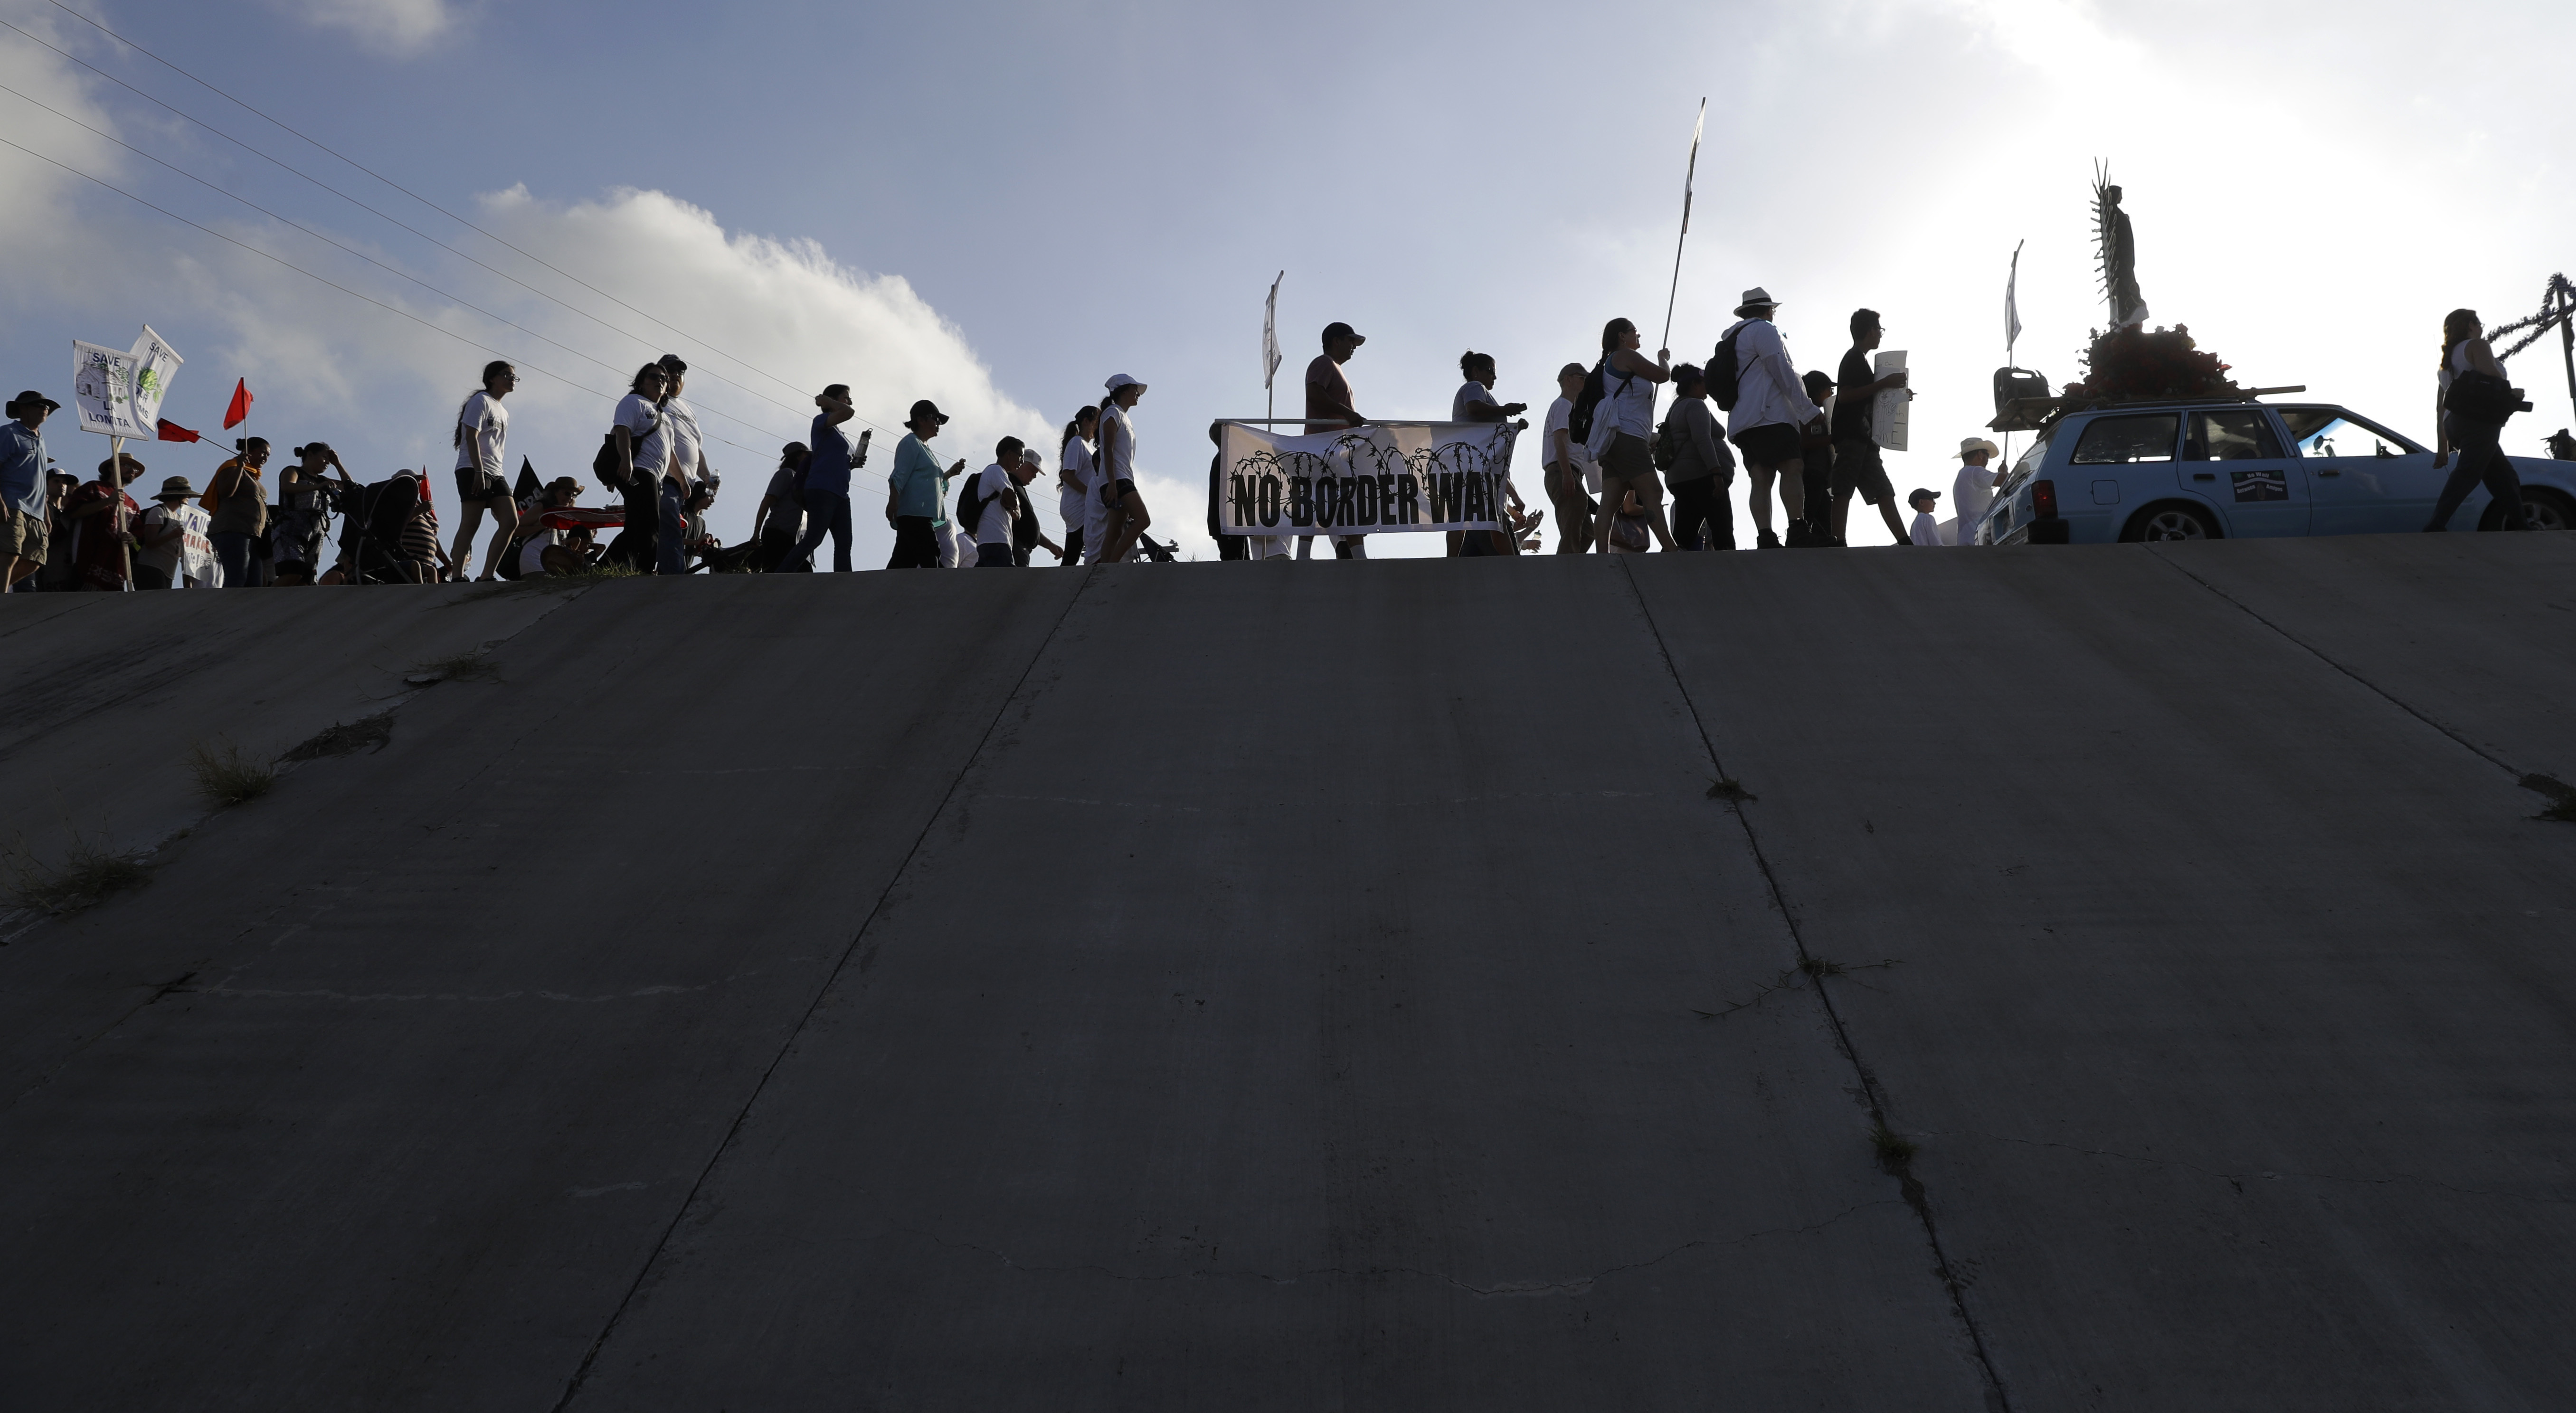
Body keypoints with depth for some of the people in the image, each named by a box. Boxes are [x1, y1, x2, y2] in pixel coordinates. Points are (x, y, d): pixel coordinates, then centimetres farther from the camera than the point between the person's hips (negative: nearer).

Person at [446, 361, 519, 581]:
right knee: (471, 523, -12)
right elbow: (472, 437, -12)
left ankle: (487, 576, -5)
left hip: (496, 474, 8)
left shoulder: (504, 413, 24)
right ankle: (458, 577, -14)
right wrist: (479, 471, -21)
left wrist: (501, 477, 17)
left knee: (511, 522, -5)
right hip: (473, 470, -8)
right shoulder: (481, 401, -2)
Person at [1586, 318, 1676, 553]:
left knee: (1610, 502, -4)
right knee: (1653, 493, -18)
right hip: (1627, 435, -10)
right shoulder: (1626, 356, 0)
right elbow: (1663, 375, 1)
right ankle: (1672, 552, -26)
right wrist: (1663, 358, 21)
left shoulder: (1610, 362, 29)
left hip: (1614, 440, 10)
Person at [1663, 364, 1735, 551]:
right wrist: (1717, 472, -24)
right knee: (1723, 531, -15)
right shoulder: (1696, 405, -3)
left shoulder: (1676, 409, 26)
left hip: (1679, 478, 9)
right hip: (1701, 475, -9)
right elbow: (1702, 439, -17)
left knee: (1684, 535, 0)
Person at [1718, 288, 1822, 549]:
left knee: (1761, 479, -4)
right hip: (1770, 416, -9)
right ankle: (1798, 534, -35)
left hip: (1742, 423, 9)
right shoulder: (1764, 329, 3)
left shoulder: (1732, 337, 29)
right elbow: (1784, 373, -5)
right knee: (1792, 469, -19)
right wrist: (1808, 410, -3)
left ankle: (1766, 540, -19)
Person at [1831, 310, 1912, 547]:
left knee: (1884, 492, 5)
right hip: (1851, 436, -10)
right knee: (1844, 491, -15)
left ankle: (1905, 544, 3)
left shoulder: (1858, 359, 25)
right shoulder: (1855, 358, -6)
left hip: (1863, 437, 10)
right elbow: (1845, 396, -18)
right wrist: (1885, 383, -20)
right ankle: (1839, 545, -22)